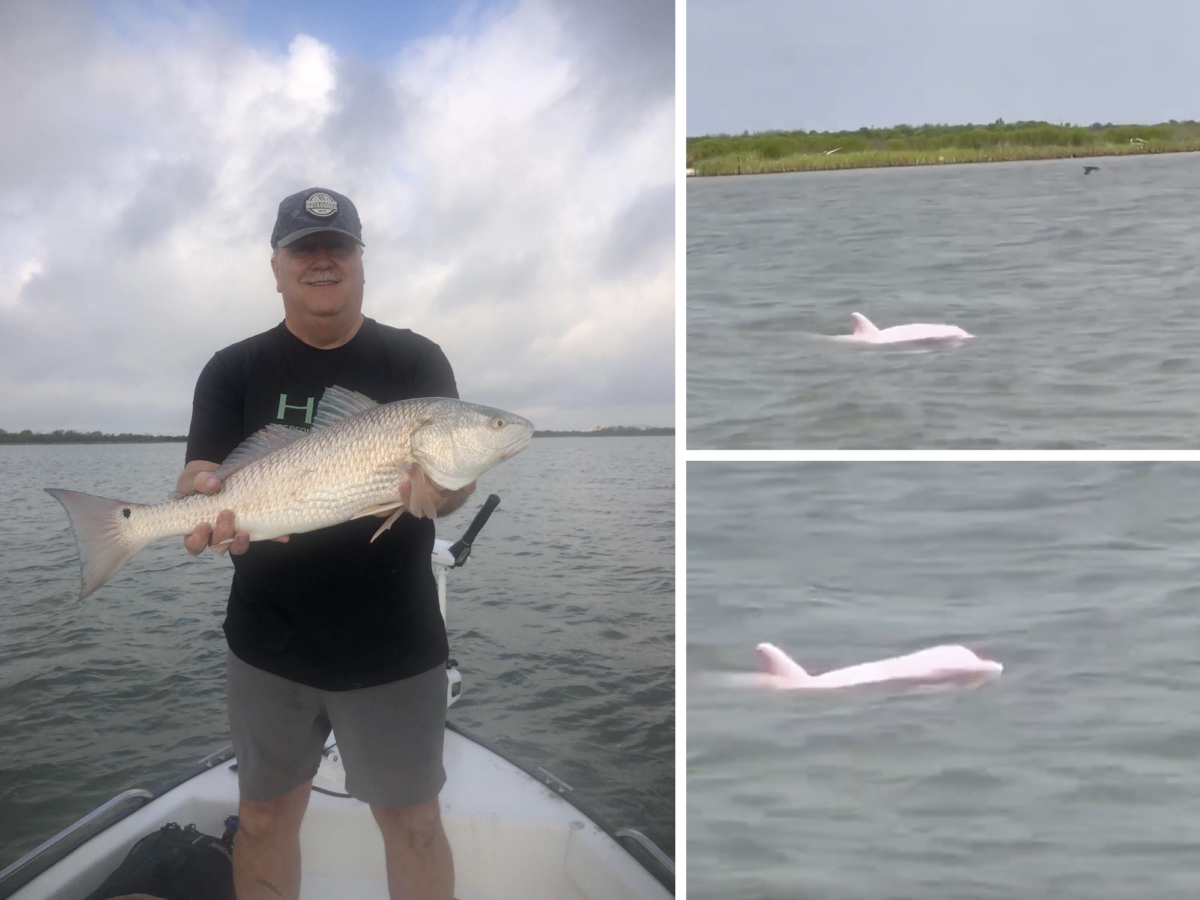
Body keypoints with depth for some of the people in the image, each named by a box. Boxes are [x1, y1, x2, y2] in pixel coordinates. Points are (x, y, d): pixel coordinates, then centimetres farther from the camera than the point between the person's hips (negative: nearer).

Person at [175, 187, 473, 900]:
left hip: (394, 647, -1)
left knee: (412, 820, 10)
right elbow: (197, 477, -4)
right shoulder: (234, 371, 3)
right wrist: (207, 503, -28)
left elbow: (457, 481, -7)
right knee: (266, 814, 17)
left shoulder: (415, 360, -1)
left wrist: (433, 487, -31)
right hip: (269, 646, 2)